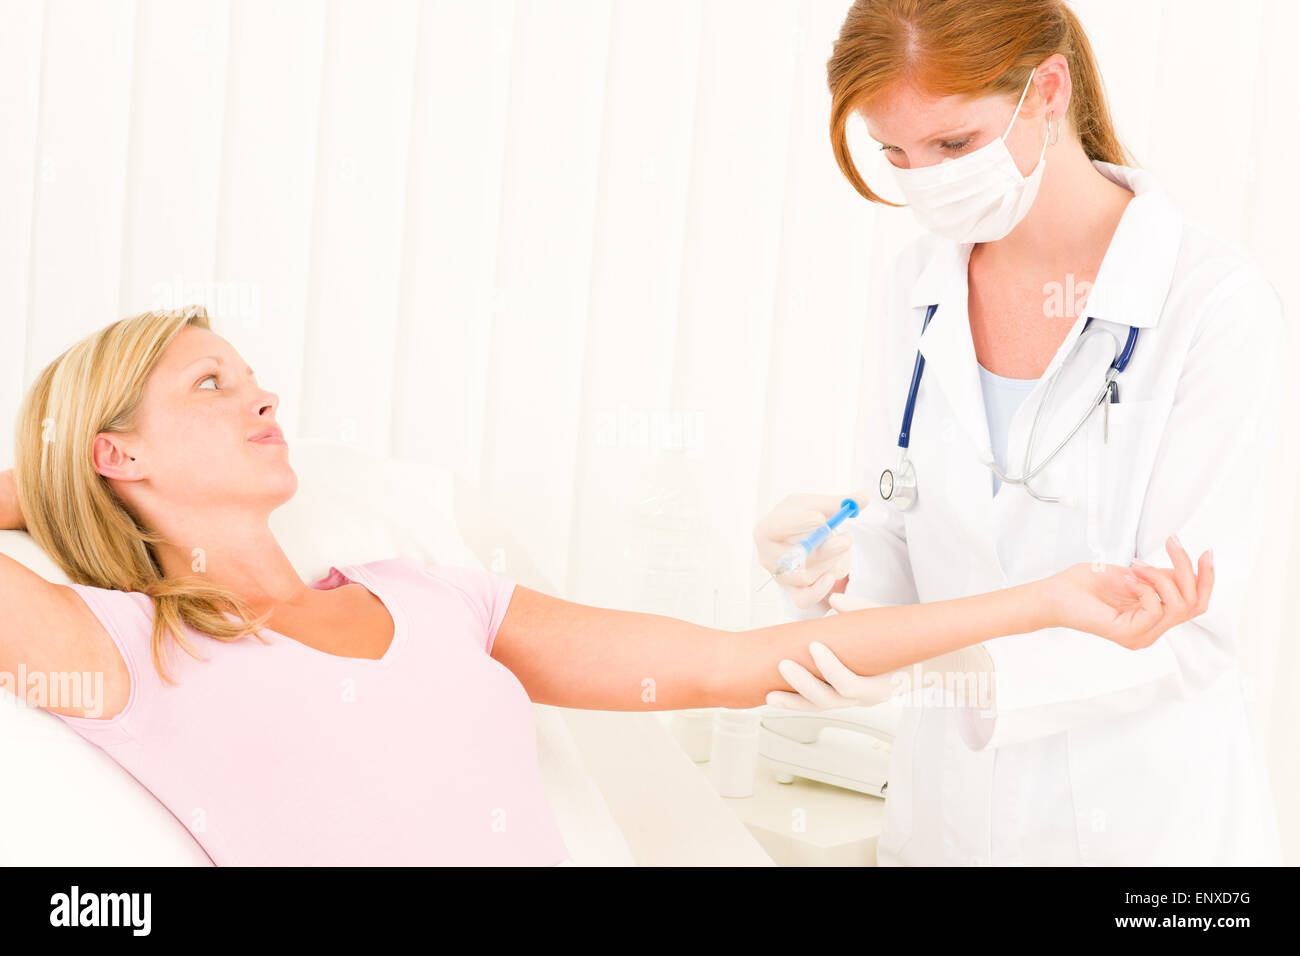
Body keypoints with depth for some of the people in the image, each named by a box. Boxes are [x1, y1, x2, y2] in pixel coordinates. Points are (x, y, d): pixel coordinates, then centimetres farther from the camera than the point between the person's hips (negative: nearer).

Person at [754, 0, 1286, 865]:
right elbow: (905, 530, 3)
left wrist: (954, 663, -32)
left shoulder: (1219, 305, -17)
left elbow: (1186, 626, -18)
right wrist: (845, 566, -20)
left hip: (1144, 817, -4)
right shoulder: (922, 284, -1)